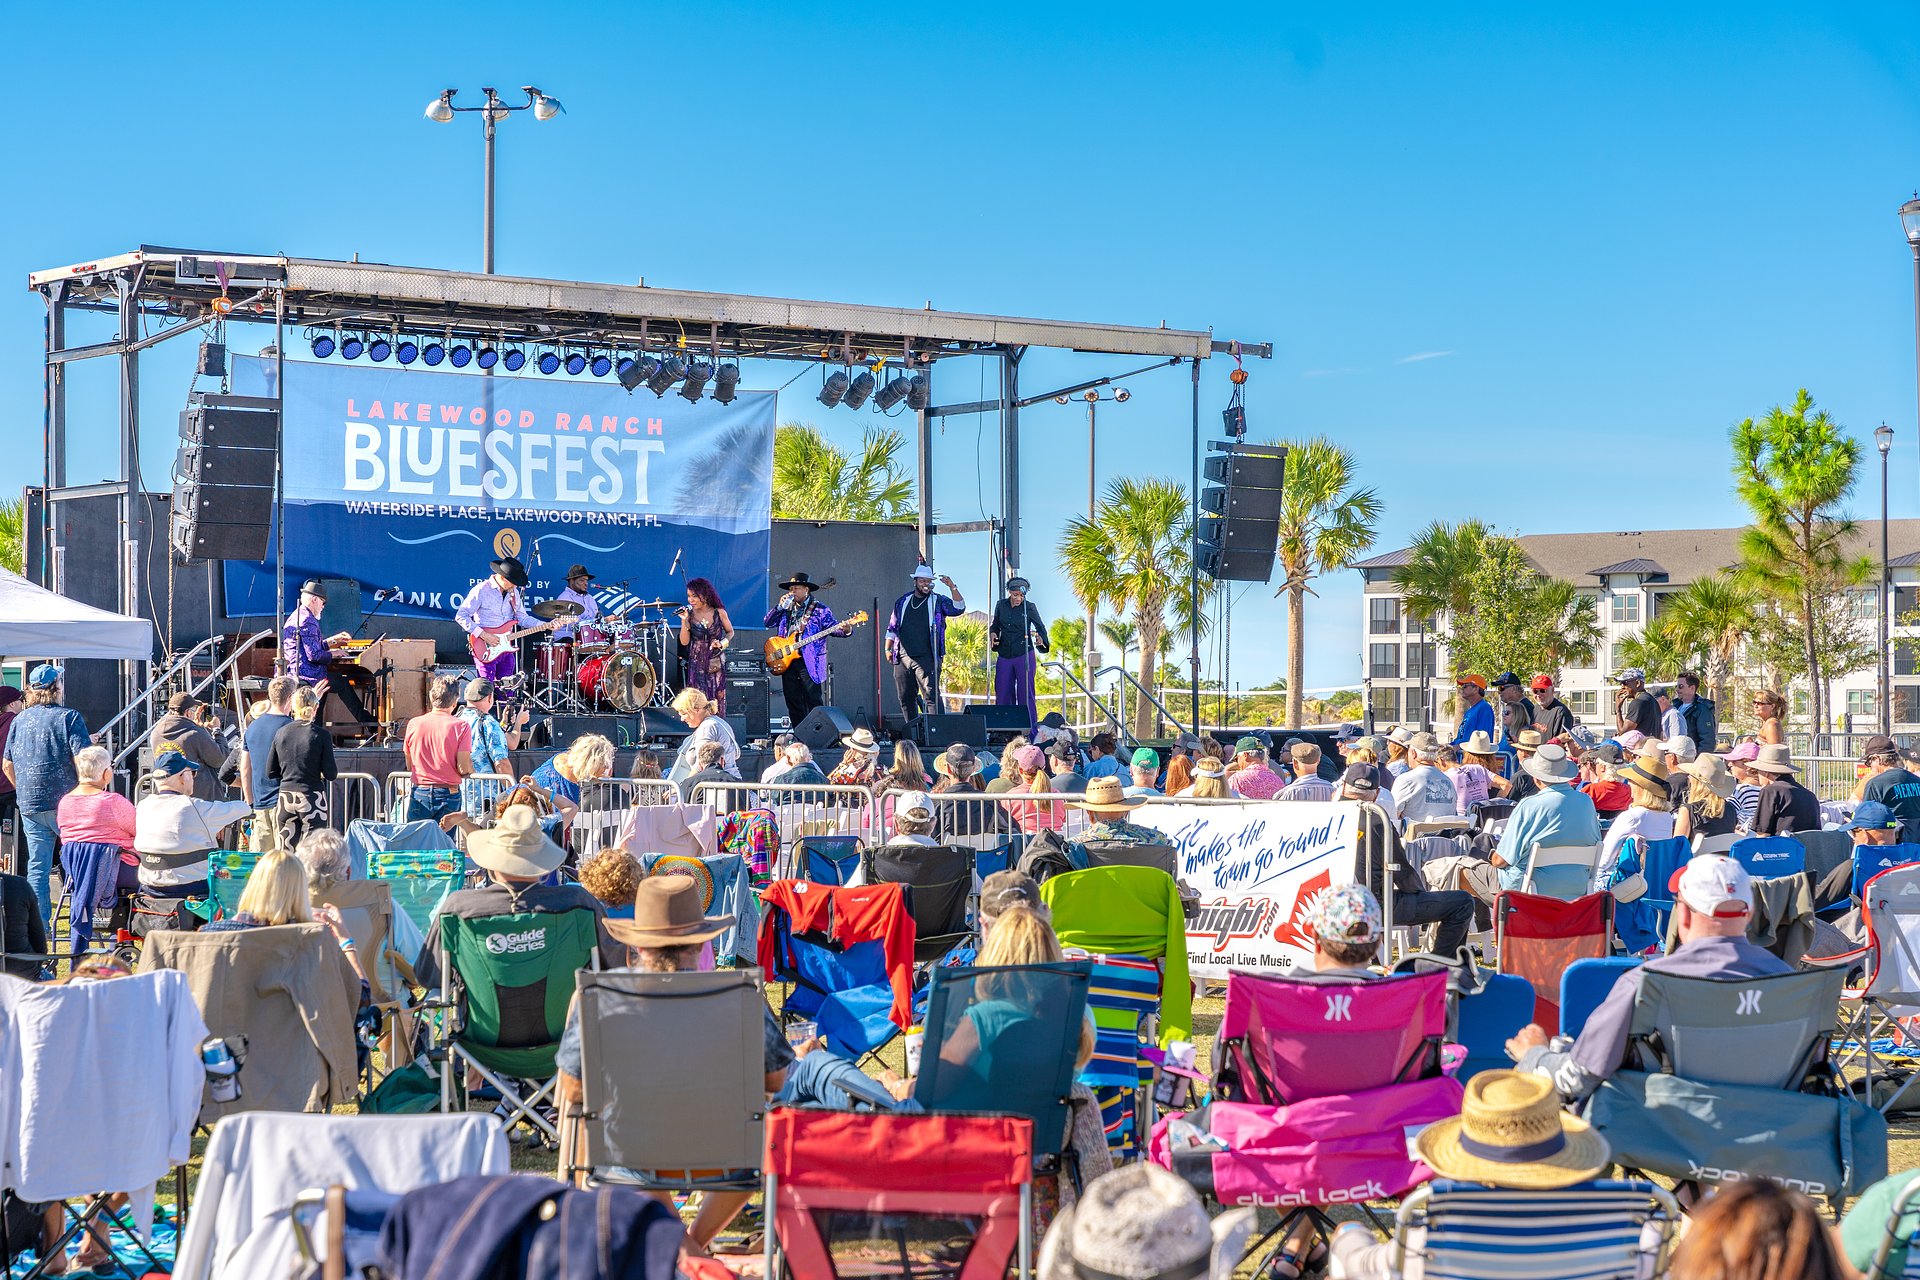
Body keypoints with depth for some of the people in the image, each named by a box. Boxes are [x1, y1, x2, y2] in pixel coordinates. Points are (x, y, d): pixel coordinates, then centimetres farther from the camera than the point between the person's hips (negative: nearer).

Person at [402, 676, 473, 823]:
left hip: (419, 794, 2)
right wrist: (471, 767, 10)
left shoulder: (413, 724, 0)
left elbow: (409, 766, 8)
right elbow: (464, 769, -11)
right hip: (448, 794, -2)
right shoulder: (461, 726, -8)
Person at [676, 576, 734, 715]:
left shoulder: (719, 612, -7)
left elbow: (730, 632, 8)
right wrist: (684, 621, -18)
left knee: (717, 698, 2)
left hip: (716, 661, -1)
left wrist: (722, 643, -12)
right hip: (697, 661, 1)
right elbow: (684, 642, -6)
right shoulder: (689, 614, -5)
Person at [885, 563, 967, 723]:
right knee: (905, 698, 8)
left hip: (926, 658, -4)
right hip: (903, 658, 4)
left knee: (931, 695, -14)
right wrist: (888, 649, 15)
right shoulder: (902, 602, 16)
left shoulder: (938, 602, 6)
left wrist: (952, 587, -20)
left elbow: (958, 609, -10)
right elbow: (892, 628, 22)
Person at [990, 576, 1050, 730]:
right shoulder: (1001, 606, 5)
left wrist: (1041, 639, -18)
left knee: (1025, 694, -6)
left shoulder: (1029, 607, -4)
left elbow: (1040, 627, 2)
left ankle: (1031, 731, -4)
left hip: (1024, 655, -4)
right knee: (1002, 694, 5)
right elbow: (995, 625, 18)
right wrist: (993, 633, -3)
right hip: (1004, 656, 4)